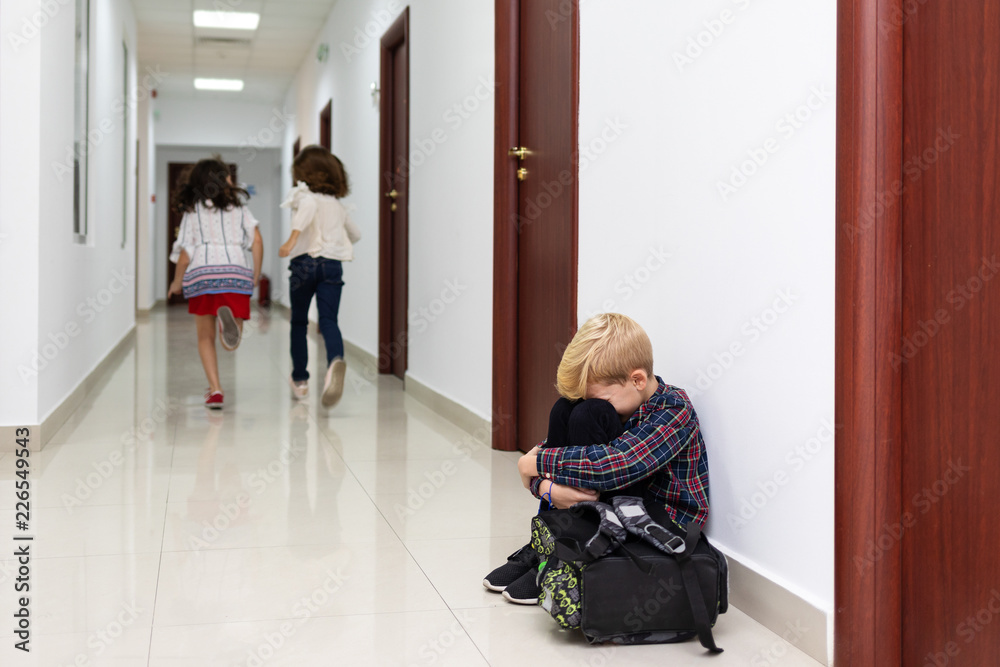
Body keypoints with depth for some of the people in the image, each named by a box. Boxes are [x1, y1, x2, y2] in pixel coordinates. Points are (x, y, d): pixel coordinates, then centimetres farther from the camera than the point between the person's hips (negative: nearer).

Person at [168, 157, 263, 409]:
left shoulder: (191, 211, 12)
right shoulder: (238, 207, 16)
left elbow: (185, 253, 5)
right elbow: (257, 240, 4)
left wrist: (177, 282, 20)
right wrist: (256, 275, 15)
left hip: (201, 274, 0)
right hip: (236, 272, 0)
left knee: (206, 337, 14)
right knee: (231, 345, 3)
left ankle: (215, 389, 0)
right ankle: (229, 317, -32)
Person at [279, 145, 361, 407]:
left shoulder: (302, 193, 1)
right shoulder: (337, 204, 17)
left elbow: (309, 206, -24)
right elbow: (355, 234, 29)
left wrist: (292, 238, -32)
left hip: (305, 262, -3)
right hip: (333, 265, 3)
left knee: (299, 322, 14)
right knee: (328, 320, -8)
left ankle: (300, 380, 23)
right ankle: (335, 361, -40)